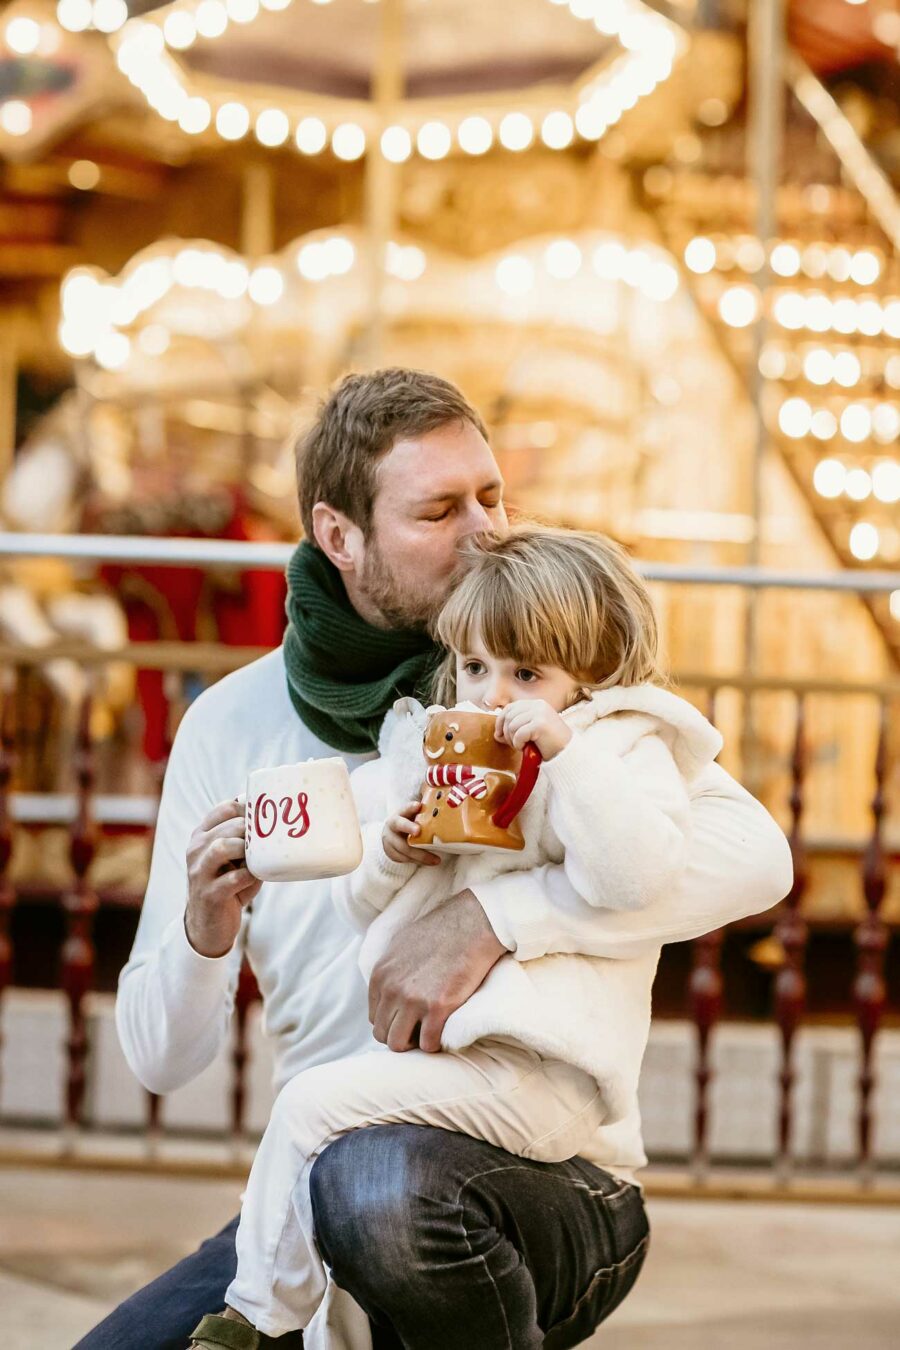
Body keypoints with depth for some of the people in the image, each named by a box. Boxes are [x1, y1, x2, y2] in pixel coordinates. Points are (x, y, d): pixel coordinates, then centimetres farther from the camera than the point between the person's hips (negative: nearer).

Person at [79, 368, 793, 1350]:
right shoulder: (230, 723, 6)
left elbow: (754, 854, -20)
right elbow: (161, 1060, 5)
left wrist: (491, 920, -29)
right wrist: (203, 935, -18)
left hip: (551, 1185, -3)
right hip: (315, 1191, 3)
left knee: (381, 1182, -37)